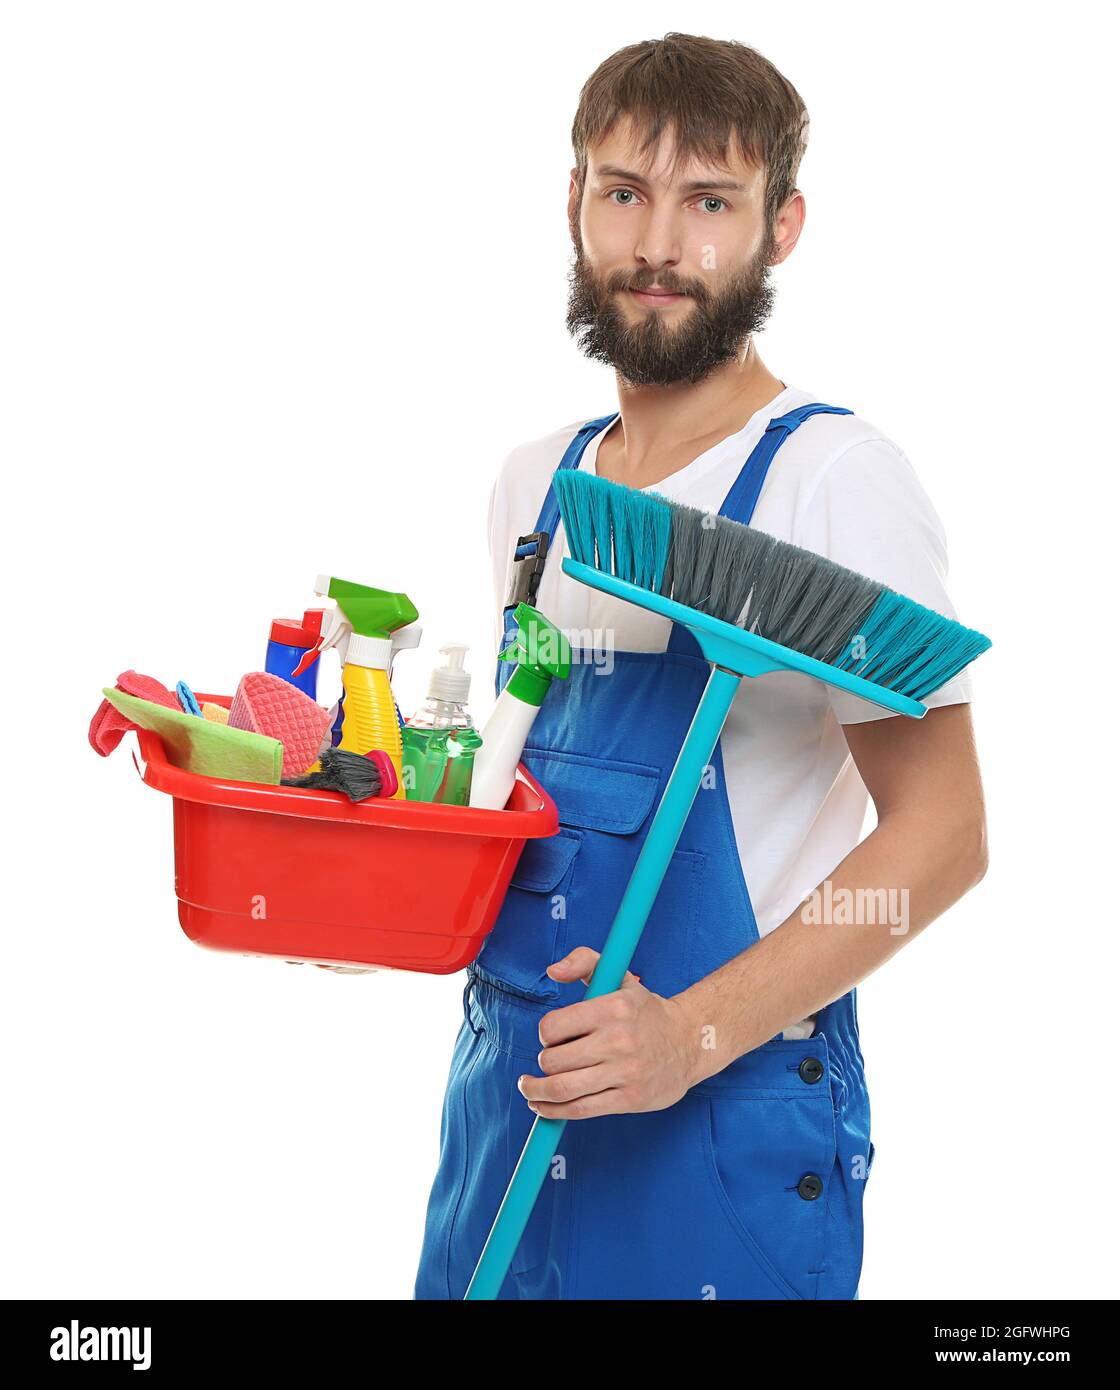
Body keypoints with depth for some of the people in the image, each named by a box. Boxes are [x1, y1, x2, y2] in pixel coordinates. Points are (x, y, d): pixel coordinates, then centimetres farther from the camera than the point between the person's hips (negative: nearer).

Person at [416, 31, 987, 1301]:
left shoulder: (834, 475, -12)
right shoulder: (536, 483, 8)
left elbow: (938, 834, -16)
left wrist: (696, 1031, -24)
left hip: (731, 1114, -6)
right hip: (510, 1078, 6)